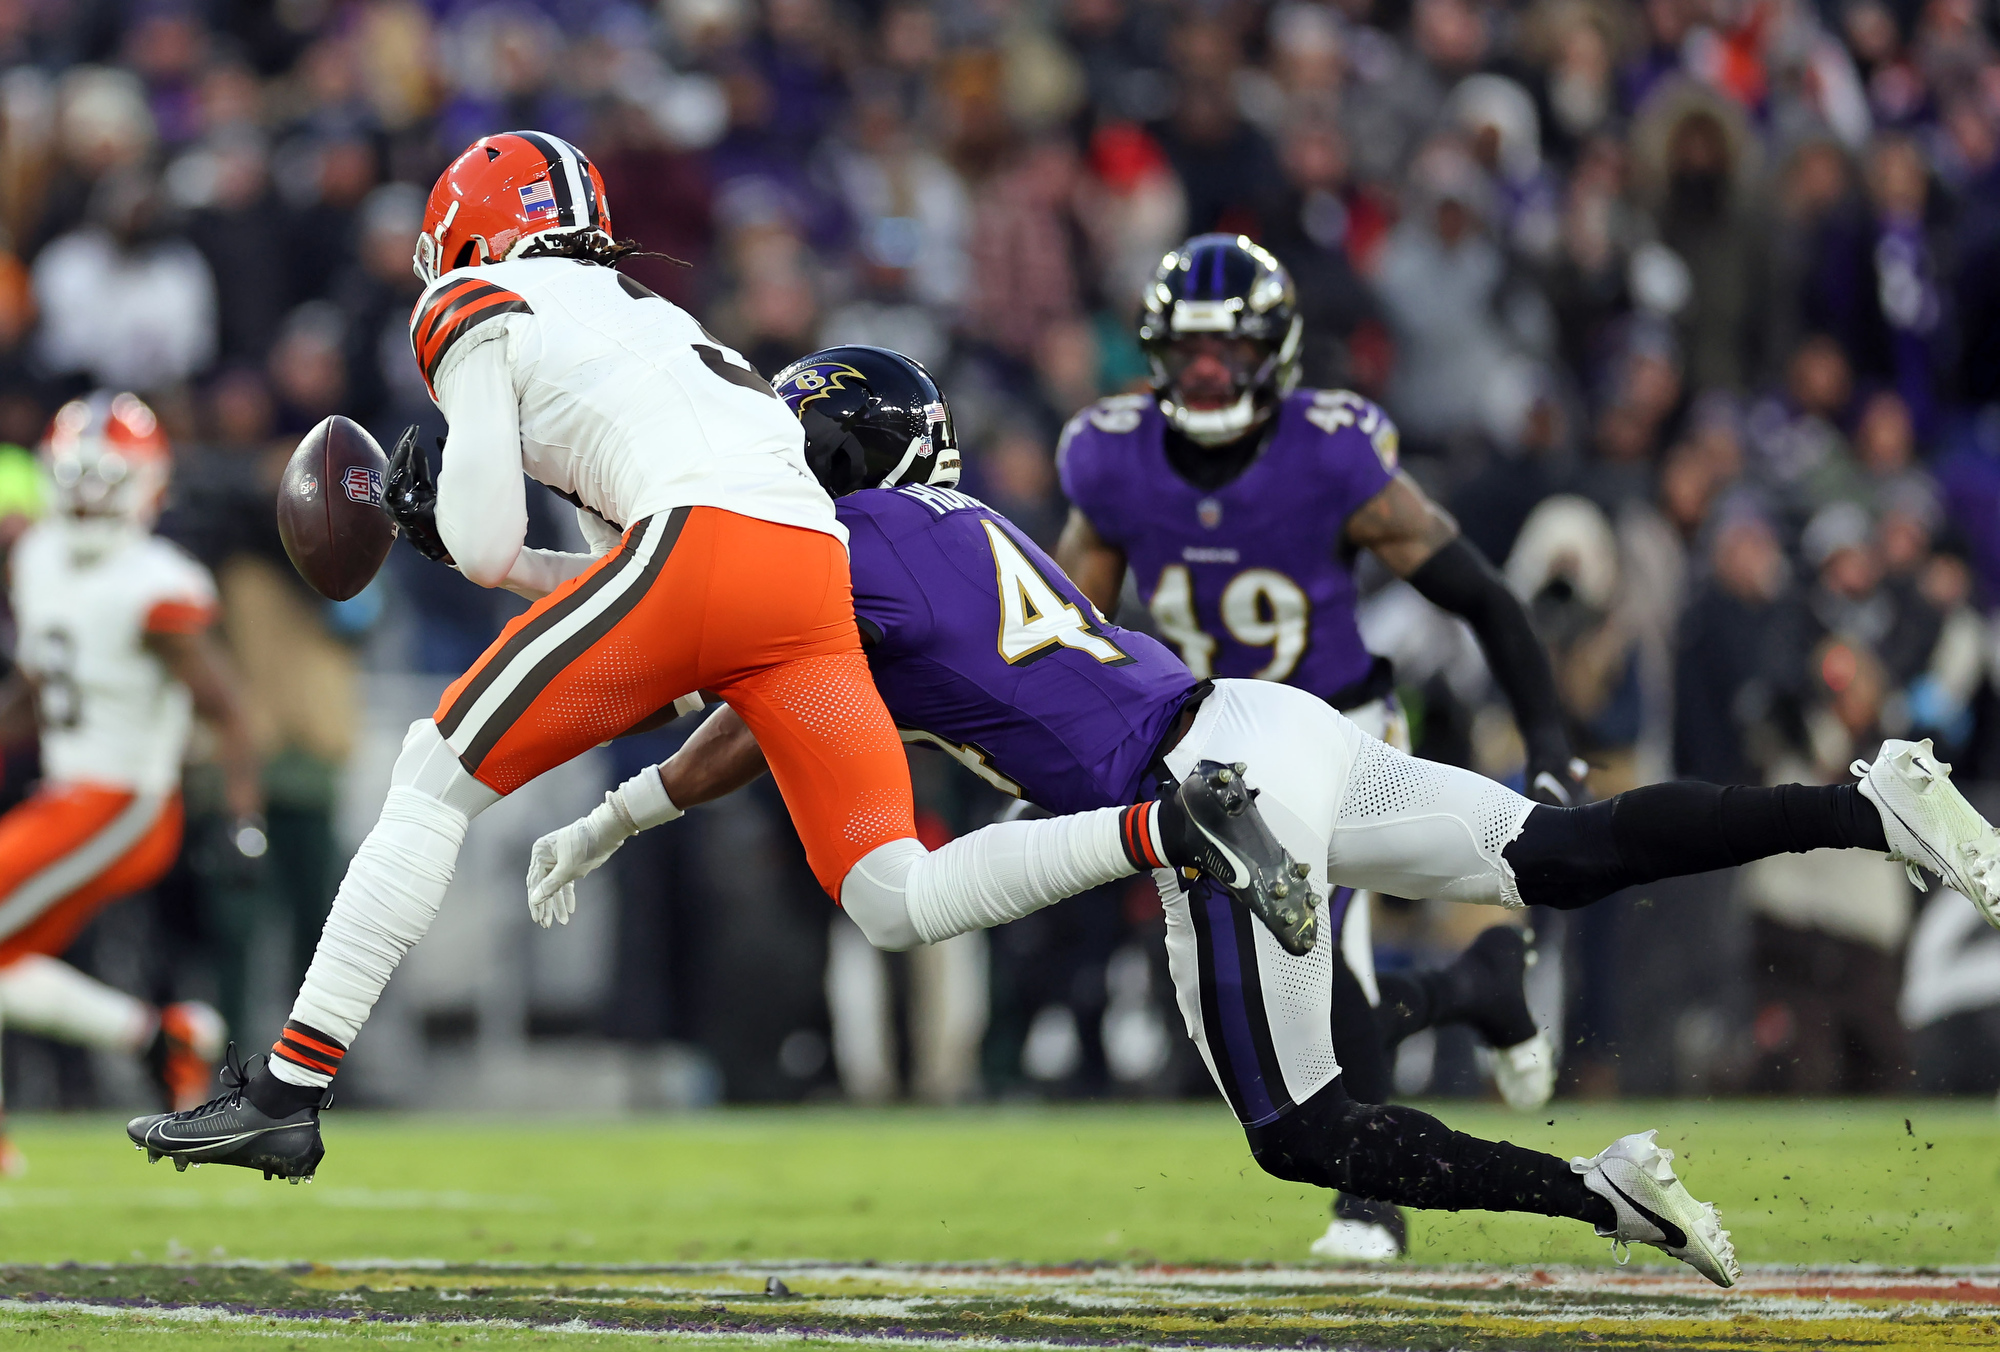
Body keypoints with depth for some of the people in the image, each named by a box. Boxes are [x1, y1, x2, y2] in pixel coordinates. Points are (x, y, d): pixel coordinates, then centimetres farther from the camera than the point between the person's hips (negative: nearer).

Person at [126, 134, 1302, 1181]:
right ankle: (1169, 827, -15)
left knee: (435, 783, 4)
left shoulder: (474, 309, 15)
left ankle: (288, 1091, -1)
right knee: (900, 901, 3)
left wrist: (440, 525, 28)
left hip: (705, 542, -7)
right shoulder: (650, 320, 36)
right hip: (818, 573, 7)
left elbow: (485, 549, 9)